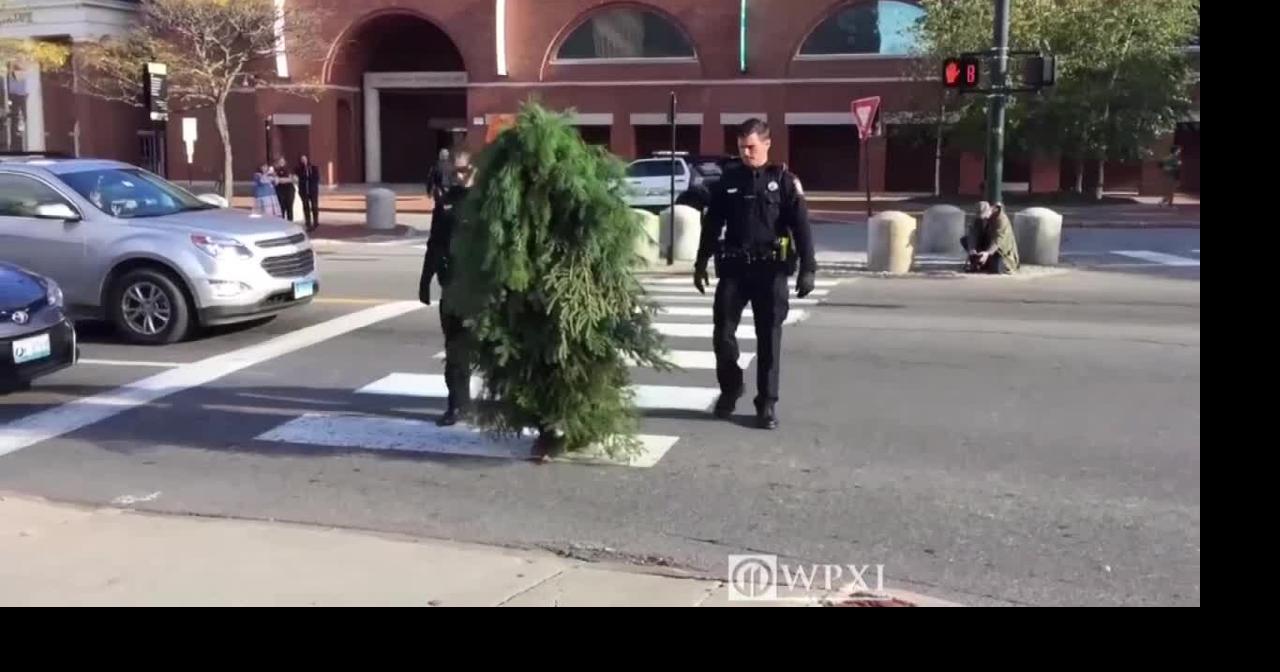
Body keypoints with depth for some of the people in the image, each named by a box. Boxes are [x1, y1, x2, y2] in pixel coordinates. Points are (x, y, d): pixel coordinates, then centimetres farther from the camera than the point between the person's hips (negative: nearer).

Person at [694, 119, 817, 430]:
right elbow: (711, 224, 14)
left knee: (769, 339, 1)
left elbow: (801, 226, -3)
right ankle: (730, 389, 24)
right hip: (733, 267, 3)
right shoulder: (728, 179, 8)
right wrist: (701, 264, 13)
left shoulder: (784, 180, 0)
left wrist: (807, 268, -11)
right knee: (723, 333, 0)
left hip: (771, 269, -2)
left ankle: (767, 404, 10)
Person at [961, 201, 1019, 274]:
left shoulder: (1001, 219, -26)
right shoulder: (979, 219, -7)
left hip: (1001, 250, -6)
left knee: (996, 269, -34)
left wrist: (987, 253, -55)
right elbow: (973, 233, -21)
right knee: (964, 239, -7)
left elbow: (997, 240, -38)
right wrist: (972, 249, -41)